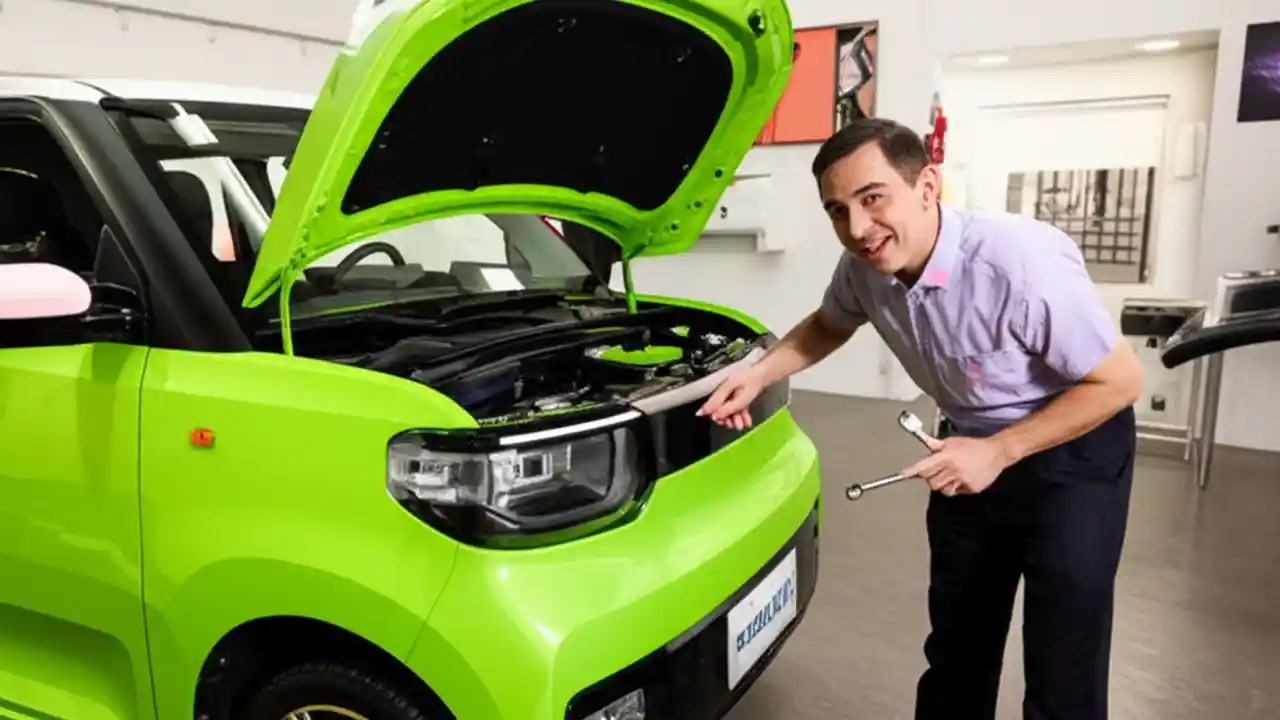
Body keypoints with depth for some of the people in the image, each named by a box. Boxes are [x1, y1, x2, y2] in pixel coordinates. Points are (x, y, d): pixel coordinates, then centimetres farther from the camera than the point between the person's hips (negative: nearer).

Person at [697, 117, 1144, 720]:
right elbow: (827, 326, 10)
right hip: (972, 447, 6)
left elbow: (1119, 380, -21)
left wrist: (999, 452, -25)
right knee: (955, 648, 17)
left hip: (1072, 454, -5)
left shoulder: (1022, 264, -32)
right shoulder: (864, 268, -14)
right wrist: (757, 375, -6)